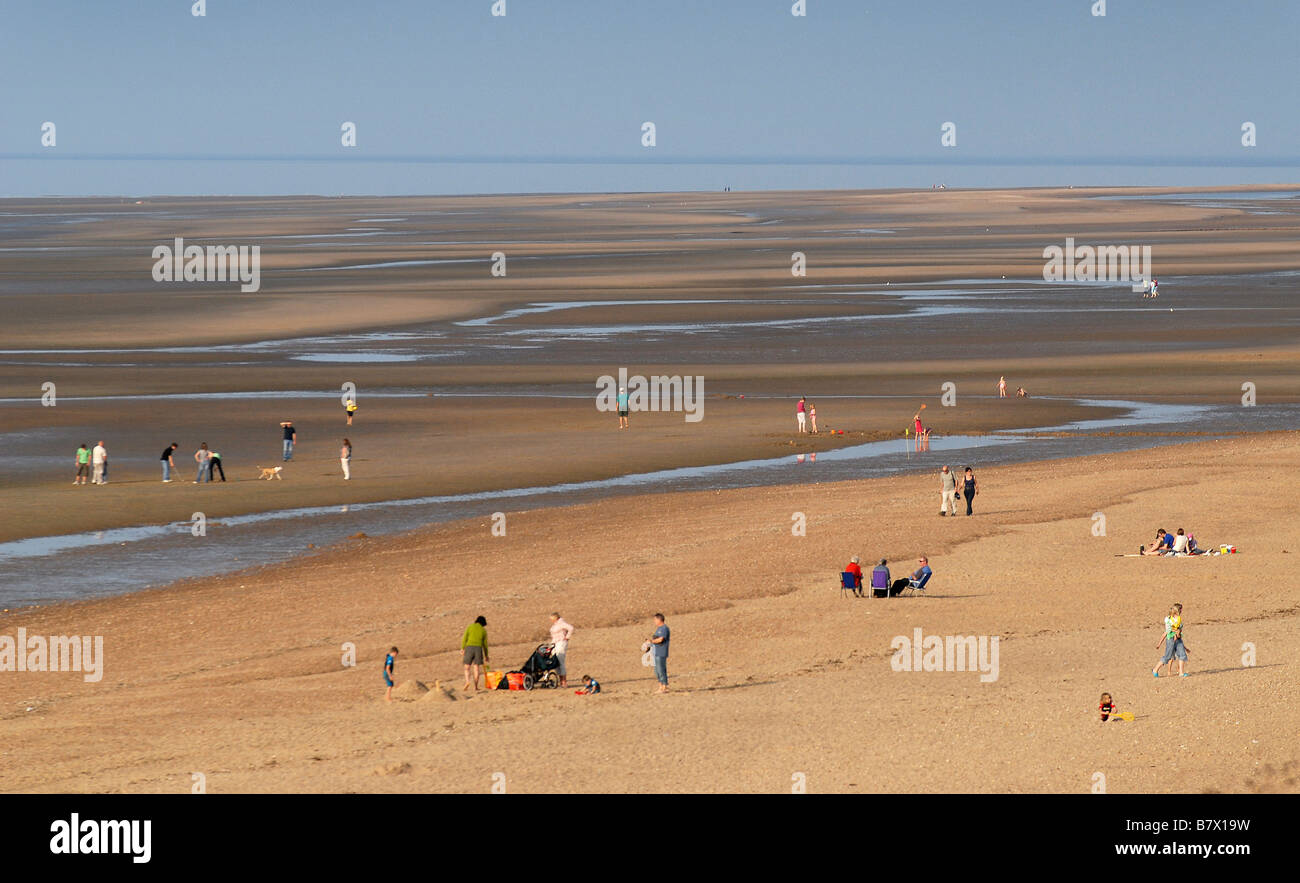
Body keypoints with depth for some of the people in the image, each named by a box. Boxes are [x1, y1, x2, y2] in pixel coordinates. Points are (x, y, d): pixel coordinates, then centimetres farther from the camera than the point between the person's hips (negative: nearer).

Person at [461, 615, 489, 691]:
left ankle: (467, 681, -21)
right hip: (478, 648, 1)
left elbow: (464, 639, 2)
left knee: (467, 668, 6)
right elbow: (485, 644, 15)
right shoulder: (483, 630, 13)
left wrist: (462, 649, -1)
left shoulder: (470, 627, 11)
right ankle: (476, 687, -1)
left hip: (469, 647, -1)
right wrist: (486, 656, 22)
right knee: (476, 669, 5)